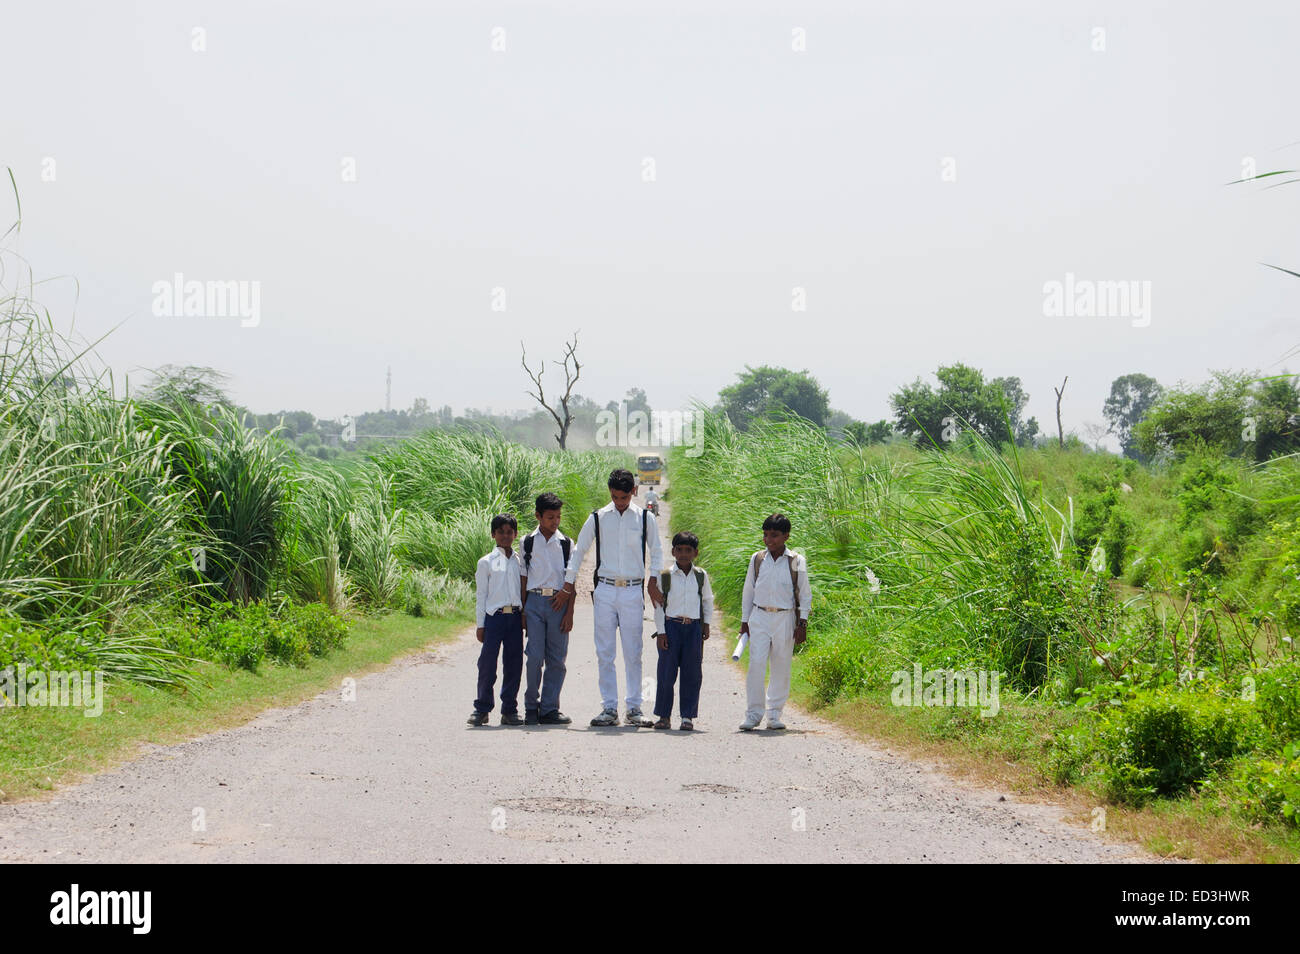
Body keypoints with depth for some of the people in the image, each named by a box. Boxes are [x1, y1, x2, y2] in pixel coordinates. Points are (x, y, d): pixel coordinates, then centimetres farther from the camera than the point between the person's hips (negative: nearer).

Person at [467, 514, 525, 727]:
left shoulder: (520, 561, 13)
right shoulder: (487, 562, 5)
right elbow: (481, 595, 5)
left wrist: (526, 619, 11)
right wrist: (480, 625, 0)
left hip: (515, 616, 3)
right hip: (494, 616, -3)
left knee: (514, 664, 3)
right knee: (487, 663, -6)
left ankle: (509, 710, 10)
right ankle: (481, 709, 3)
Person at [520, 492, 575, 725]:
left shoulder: (566, 544, 8)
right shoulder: (528, 543, 8)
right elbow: (523, 579, 10)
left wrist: (569, 613, 0)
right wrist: (522, 611, 5)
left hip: (559, 603, 1)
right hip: (534, 601, -1)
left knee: (556, 659, 1)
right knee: (535, 657, -7)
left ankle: (549, 709, 6)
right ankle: (531, 708, 4)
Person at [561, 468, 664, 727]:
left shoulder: (645, 518, 5)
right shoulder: (598, 518, 5)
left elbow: (656, 551, 14)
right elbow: (579, 550, 13)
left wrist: (654, 582, 3)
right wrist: (569, 583, 7)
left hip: (633, 591, -1)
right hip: (605, 591, 1)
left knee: (633, 652, 0)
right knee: (604, 653, -1)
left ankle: (634, 708, 5)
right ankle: (609, 708, 3)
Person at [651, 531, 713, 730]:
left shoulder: (701, 576, 6)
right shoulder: (665, 576, 0)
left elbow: (707, 600, 18)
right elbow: (658, 605, 1)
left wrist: (706, 624, 9)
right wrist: (660, 631, -4)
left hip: (694, 627, 2)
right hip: (671, 626, -2)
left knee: (692, 673, 1)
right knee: (666, 672, -1)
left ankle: (688, 716, 8)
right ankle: (664, 716, 8)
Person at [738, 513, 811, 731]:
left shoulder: (796, 562, 0)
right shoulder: (757, 560, 5)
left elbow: (805, 594, 5)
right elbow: (748, 592, 13)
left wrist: (802, 623, 0)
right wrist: (744, 621, 10)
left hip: (785, 619, 0)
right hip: (759, 617, 1)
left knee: (781, 667, 3)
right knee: (756, 664, -10)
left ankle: (774, 714, 12)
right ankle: (753, 713, -7)